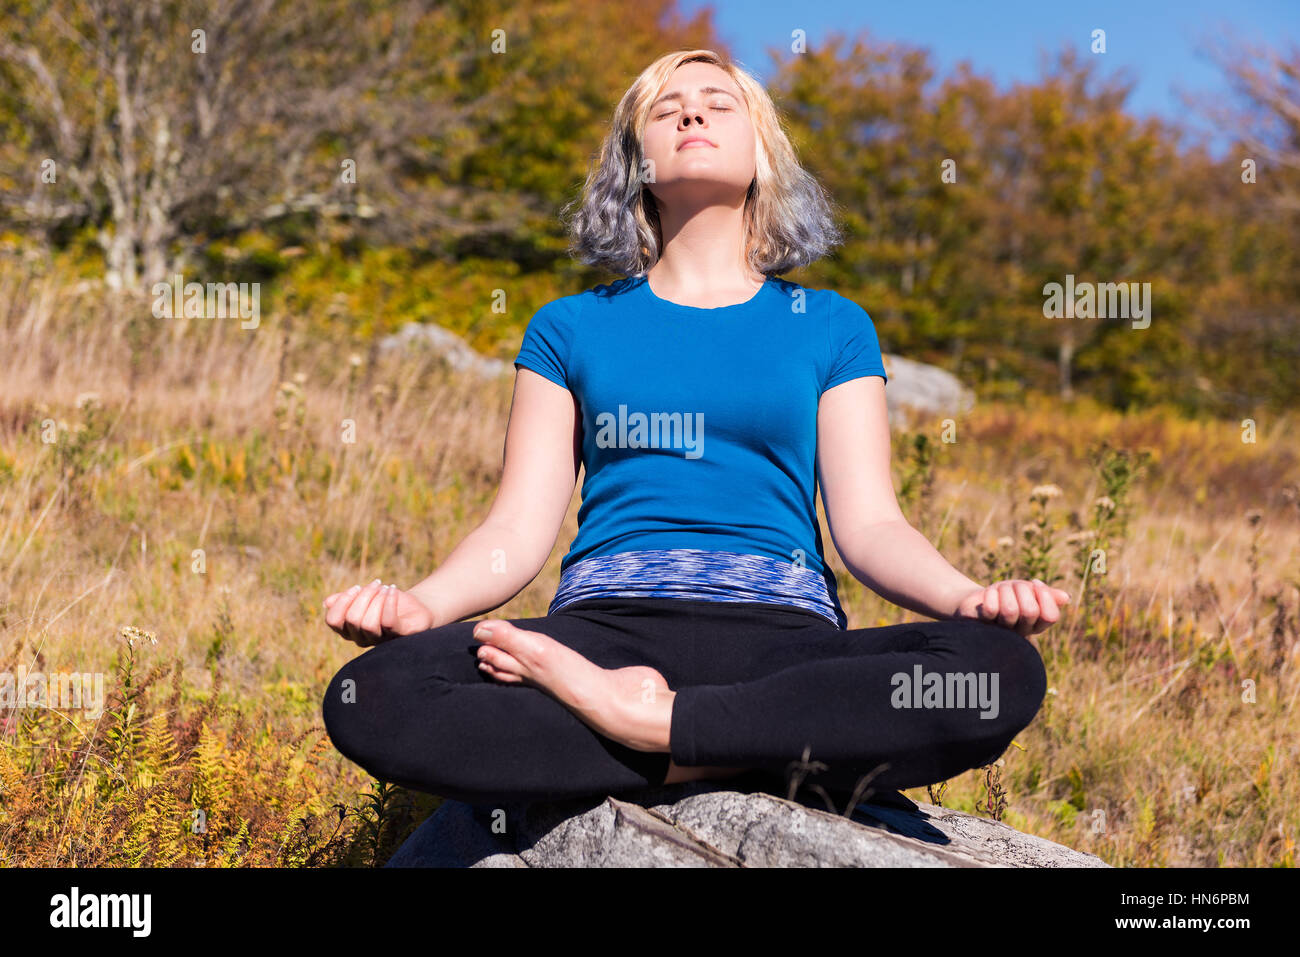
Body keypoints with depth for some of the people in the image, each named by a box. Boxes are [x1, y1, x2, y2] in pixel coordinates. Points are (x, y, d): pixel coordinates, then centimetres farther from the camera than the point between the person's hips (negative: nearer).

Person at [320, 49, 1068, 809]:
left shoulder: (830, 326, 20)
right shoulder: (571, 327, 20)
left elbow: (869, 524, 8)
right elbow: (519, 528, 10)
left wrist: (964, 596, -15)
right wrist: (421, 602, -12)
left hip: (780, 630, 0)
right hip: (603, 625, 0)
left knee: (1001, 670, -33)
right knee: (370, 697, -31)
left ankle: (638, 720, -24)